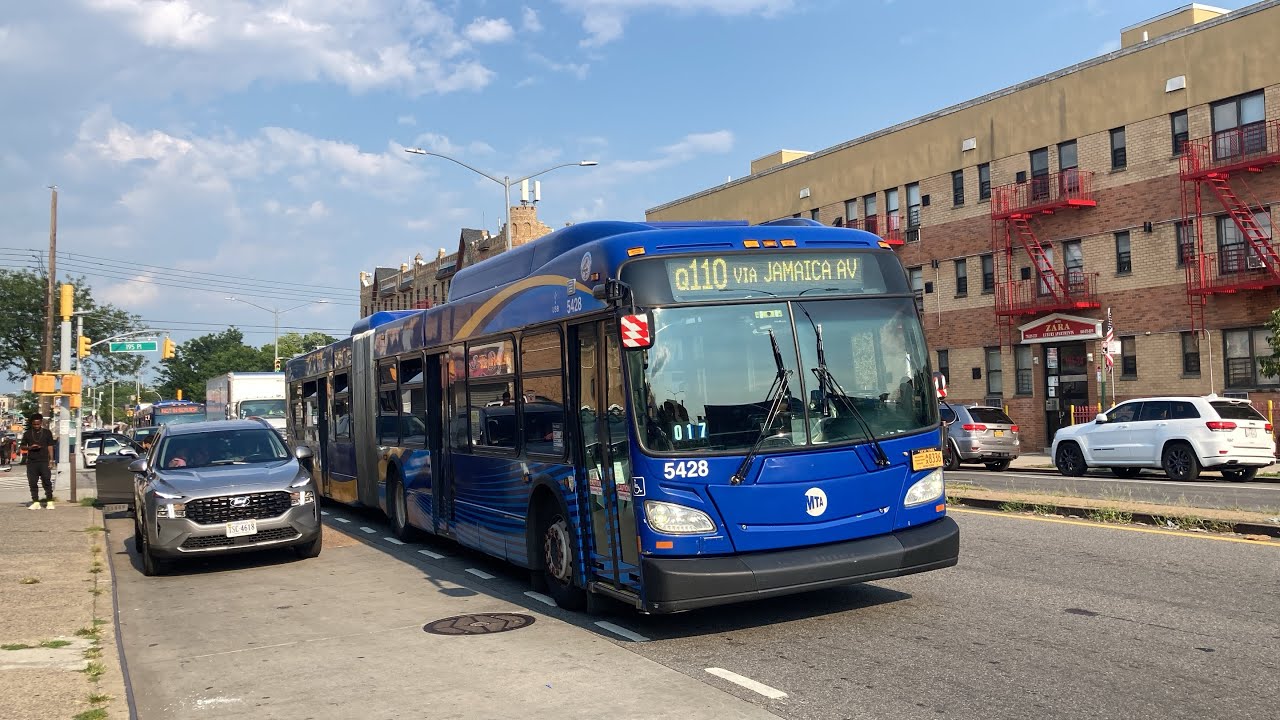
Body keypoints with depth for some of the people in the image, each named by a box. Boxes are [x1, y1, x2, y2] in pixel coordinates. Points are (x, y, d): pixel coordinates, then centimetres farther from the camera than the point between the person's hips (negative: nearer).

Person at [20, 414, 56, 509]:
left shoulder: (47, 433, 5)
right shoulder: (27, 434, 8)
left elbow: (50, 447, 5)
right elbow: (23, 446, 12)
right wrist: (30, 447, -9)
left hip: (44, 461, -2)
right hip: (31, 462, 2)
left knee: (47, 482, -5)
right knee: (33, 483, 3)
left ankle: (49, 502, 0)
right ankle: (36, 502, 9)